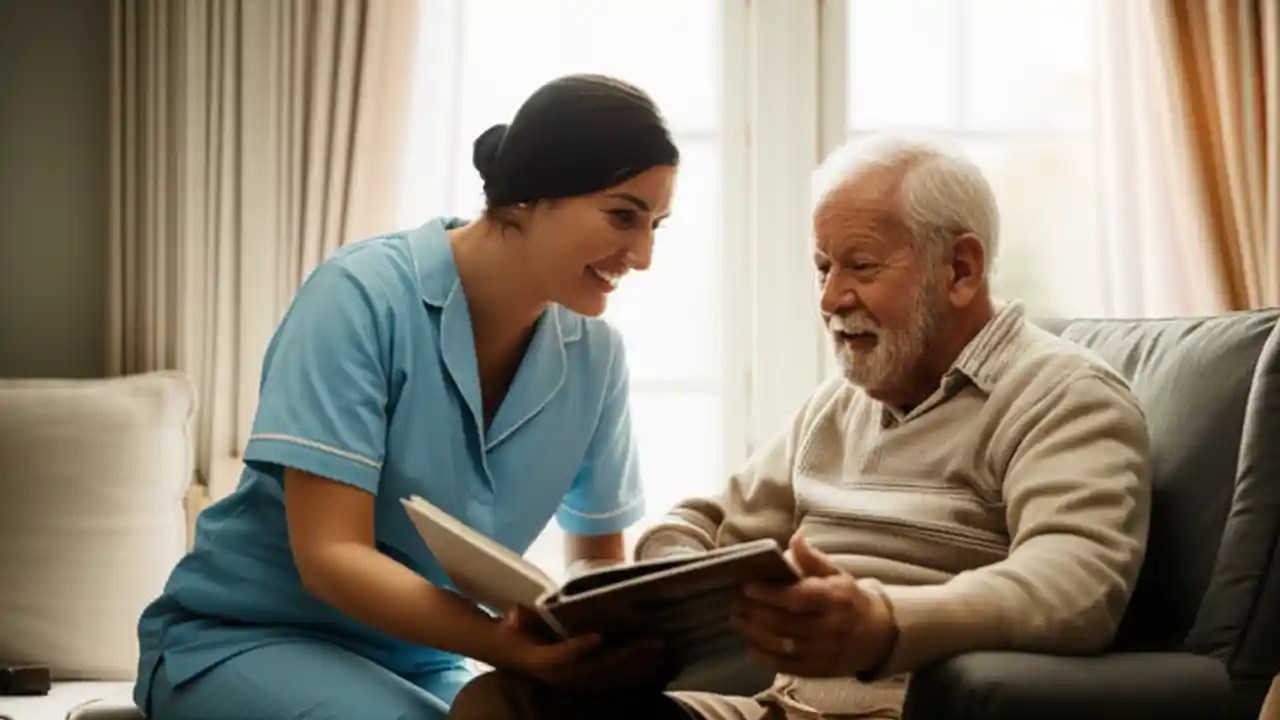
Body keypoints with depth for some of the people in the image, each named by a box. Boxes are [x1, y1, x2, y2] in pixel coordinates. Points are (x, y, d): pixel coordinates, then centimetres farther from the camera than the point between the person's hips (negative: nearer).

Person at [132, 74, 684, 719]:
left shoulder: (593, 353, -4)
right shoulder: (363, 295, -20)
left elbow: (600, 559, 7)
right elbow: (329, 555, -25)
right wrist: (506, 643, -40)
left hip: (417, 663, 5)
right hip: (244, 637, -5)